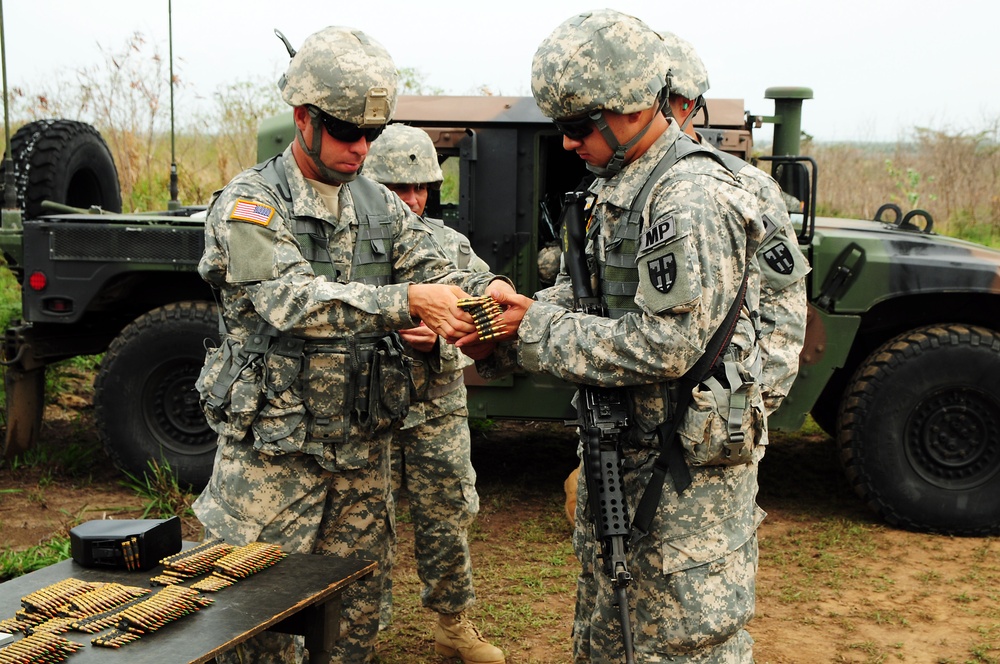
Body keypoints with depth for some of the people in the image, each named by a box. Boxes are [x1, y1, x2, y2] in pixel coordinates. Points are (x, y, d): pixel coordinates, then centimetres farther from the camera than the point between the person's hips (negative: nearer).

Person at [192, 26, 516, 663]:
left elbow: (435, 273, 1)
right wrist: (408, 301, -38)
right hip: (273, 454, -5)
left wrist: (488, 289, -23)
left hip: (362, 449, 5)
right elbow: (294, 300, -26)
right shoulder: (249, 204, -11)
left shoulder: (382, 205, 8)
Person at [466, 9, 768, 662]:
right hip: (624, 454, 10)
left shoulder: (693, 202, -23)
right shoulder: (617, 188, 9)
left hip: (689, 468, -9)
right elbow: (575, 296, 12)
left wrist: (534, 329, -20)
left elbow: (661, 347, -27)